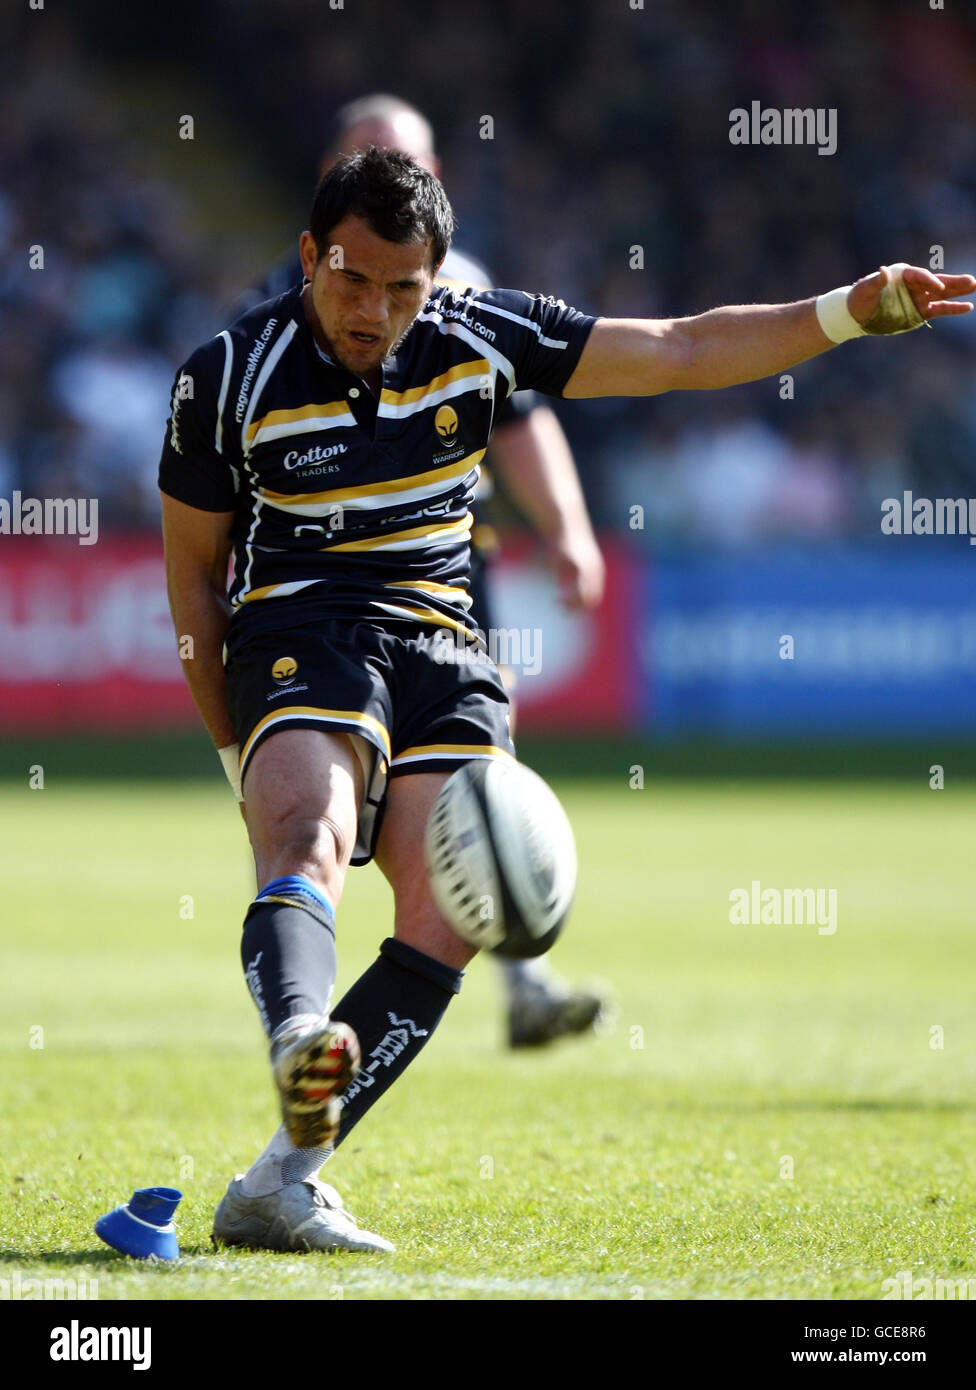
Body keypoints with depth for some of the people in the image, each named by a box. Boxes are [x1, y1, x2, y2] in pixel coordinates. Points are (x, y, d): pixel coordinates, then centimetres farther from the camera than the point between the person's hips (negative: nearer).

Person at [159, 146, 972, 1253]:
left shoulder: (477, 338, 3)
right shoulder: (228, 379, -4)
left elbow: (682, 353, 8)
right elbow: (193, 572, 7)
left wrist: (852, 312, -1)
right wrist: (233, 750, 8)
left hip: (443, 653, 3)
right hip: (297, 642, -3)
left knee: (449, 914, -17)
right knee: (310, 841, -33)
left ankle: (279, 1185, -19)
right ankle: (299, 1046, -64)